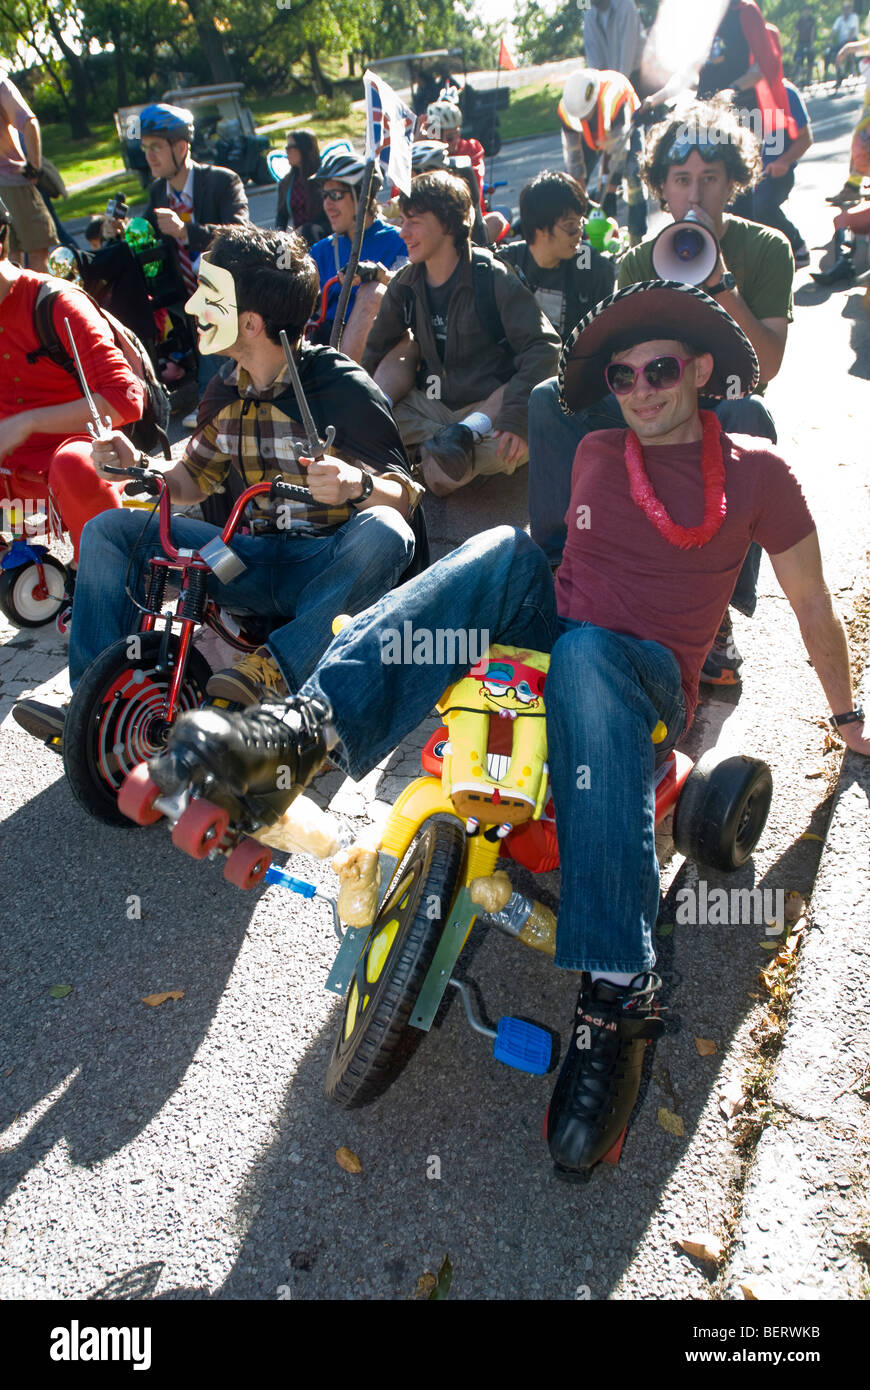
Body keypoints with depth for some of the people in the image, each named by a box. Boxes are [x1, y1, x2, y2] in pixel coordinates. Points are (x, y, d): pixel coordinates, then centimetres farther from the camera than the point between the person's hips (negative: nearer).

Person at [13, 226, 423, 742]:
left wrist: (357, 484, -37)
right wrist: (136, 466, -3)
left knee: (382, 534, -39)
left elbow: (403, 497, -14)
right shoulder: (227, 391, 8)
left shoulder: (342, 386, -12)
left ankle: (275, 669, -33)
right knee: (109, 530, -4)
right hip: (255, 560, 6)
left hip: (330, 571, -6)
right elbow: (192, 482, 19)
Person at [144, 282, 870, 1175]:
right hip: (548, 625, 4)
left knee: (586, 659, -41)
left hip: (646, 673, -3)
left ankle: (616, 998, -46)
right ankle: (302, 732, -46)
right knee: (503, 552, -27)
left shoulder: (755, 471, 7)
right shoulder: (596, 453, 17)